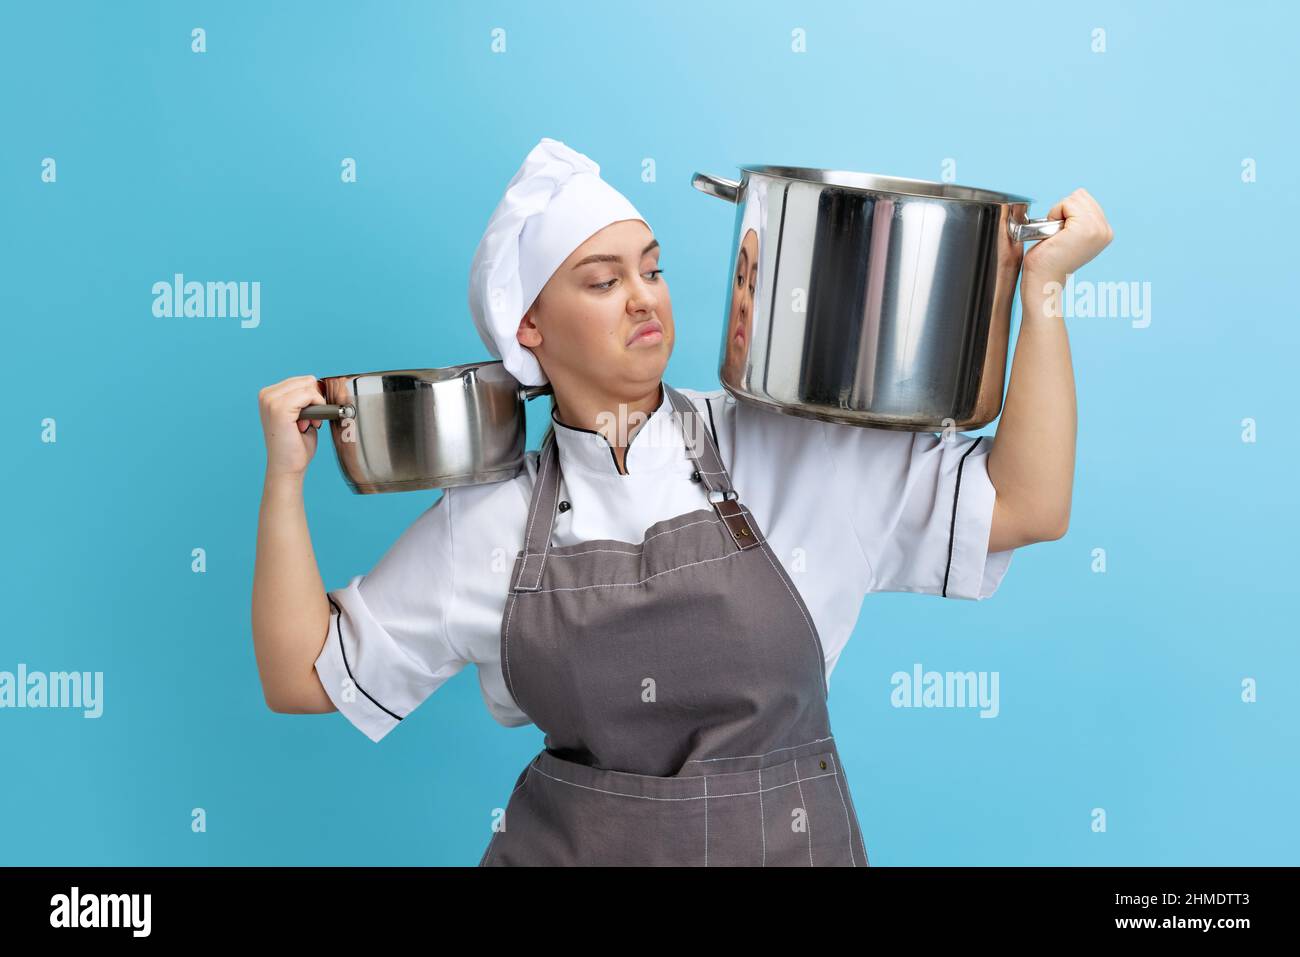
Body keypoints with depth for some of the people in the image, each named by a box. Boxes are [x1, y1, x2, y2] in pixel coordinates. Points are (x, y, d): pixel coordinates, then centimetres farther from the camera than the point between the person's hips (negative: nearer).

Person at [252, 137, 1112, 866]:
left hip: (791, 838, 0)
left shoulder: (791, 455, -7)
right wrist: (286, 475, -7)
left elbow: (1027, 505, -11)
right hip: (566, 842, 1)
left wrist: (1041, 288, -16)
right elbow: (305, 679, 0)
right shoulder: (489, 522, -3)